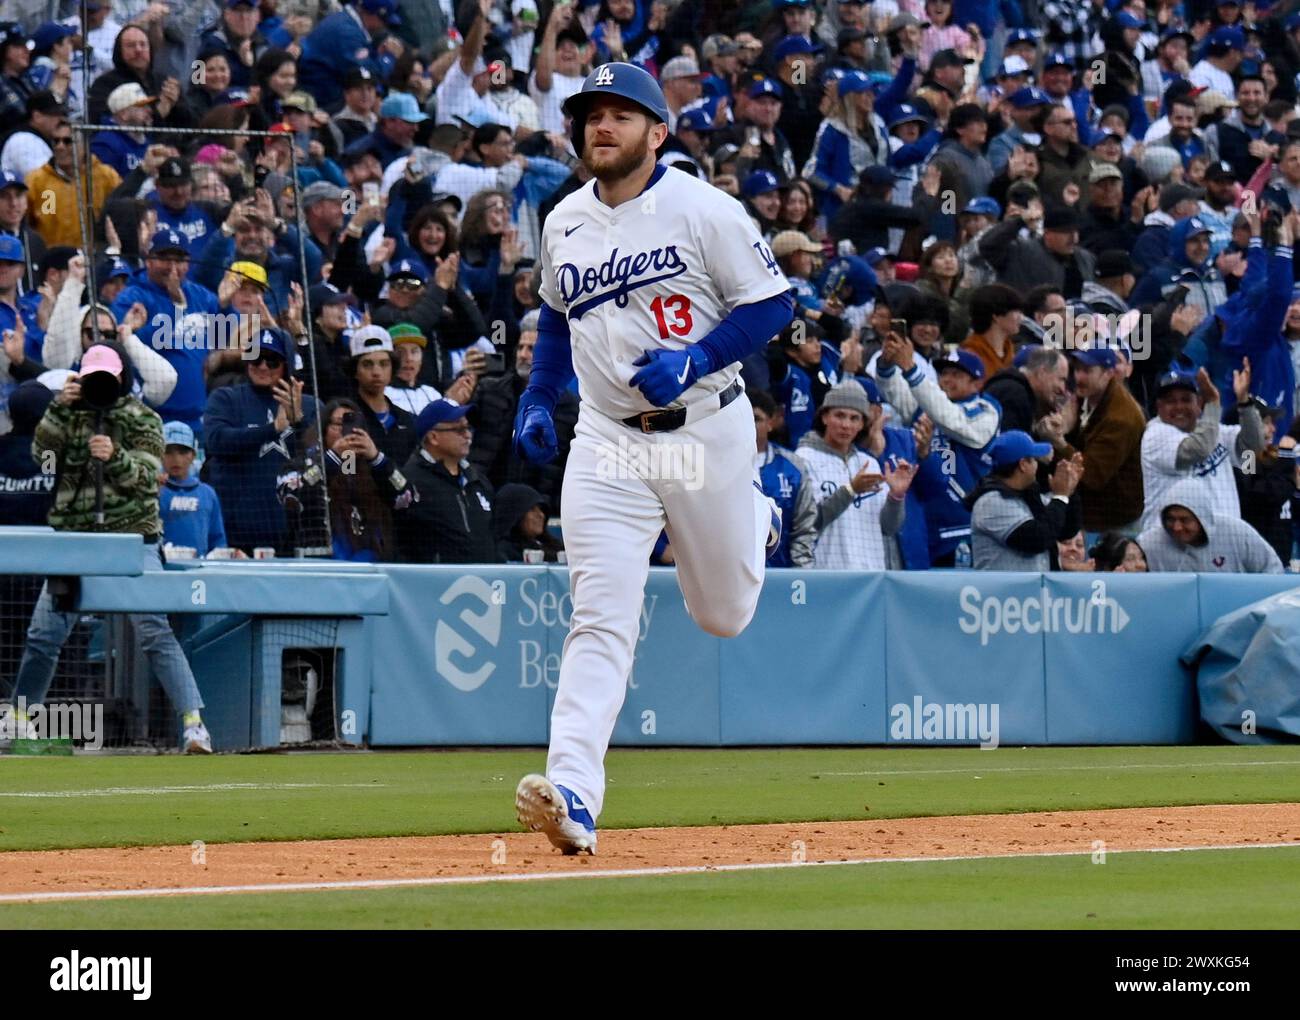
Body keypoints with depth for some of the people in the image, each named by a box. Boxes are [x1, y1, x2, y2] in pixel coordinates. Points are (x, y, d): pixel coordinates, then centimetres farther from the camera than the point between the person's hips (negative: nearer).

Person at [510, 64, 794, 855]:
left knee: (724, 614, 14)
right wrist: (538, 398, 12)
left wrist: (694, 359, -20)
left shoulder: (702, 210, -9)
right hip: (608, 440, 2)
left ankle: (755, 522, 50)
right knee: (602, 618, -13)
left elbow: (773, 301, -8)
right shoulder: (563, 224, 7)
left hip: (706, 429, -2)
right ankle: (574, 796, -24)